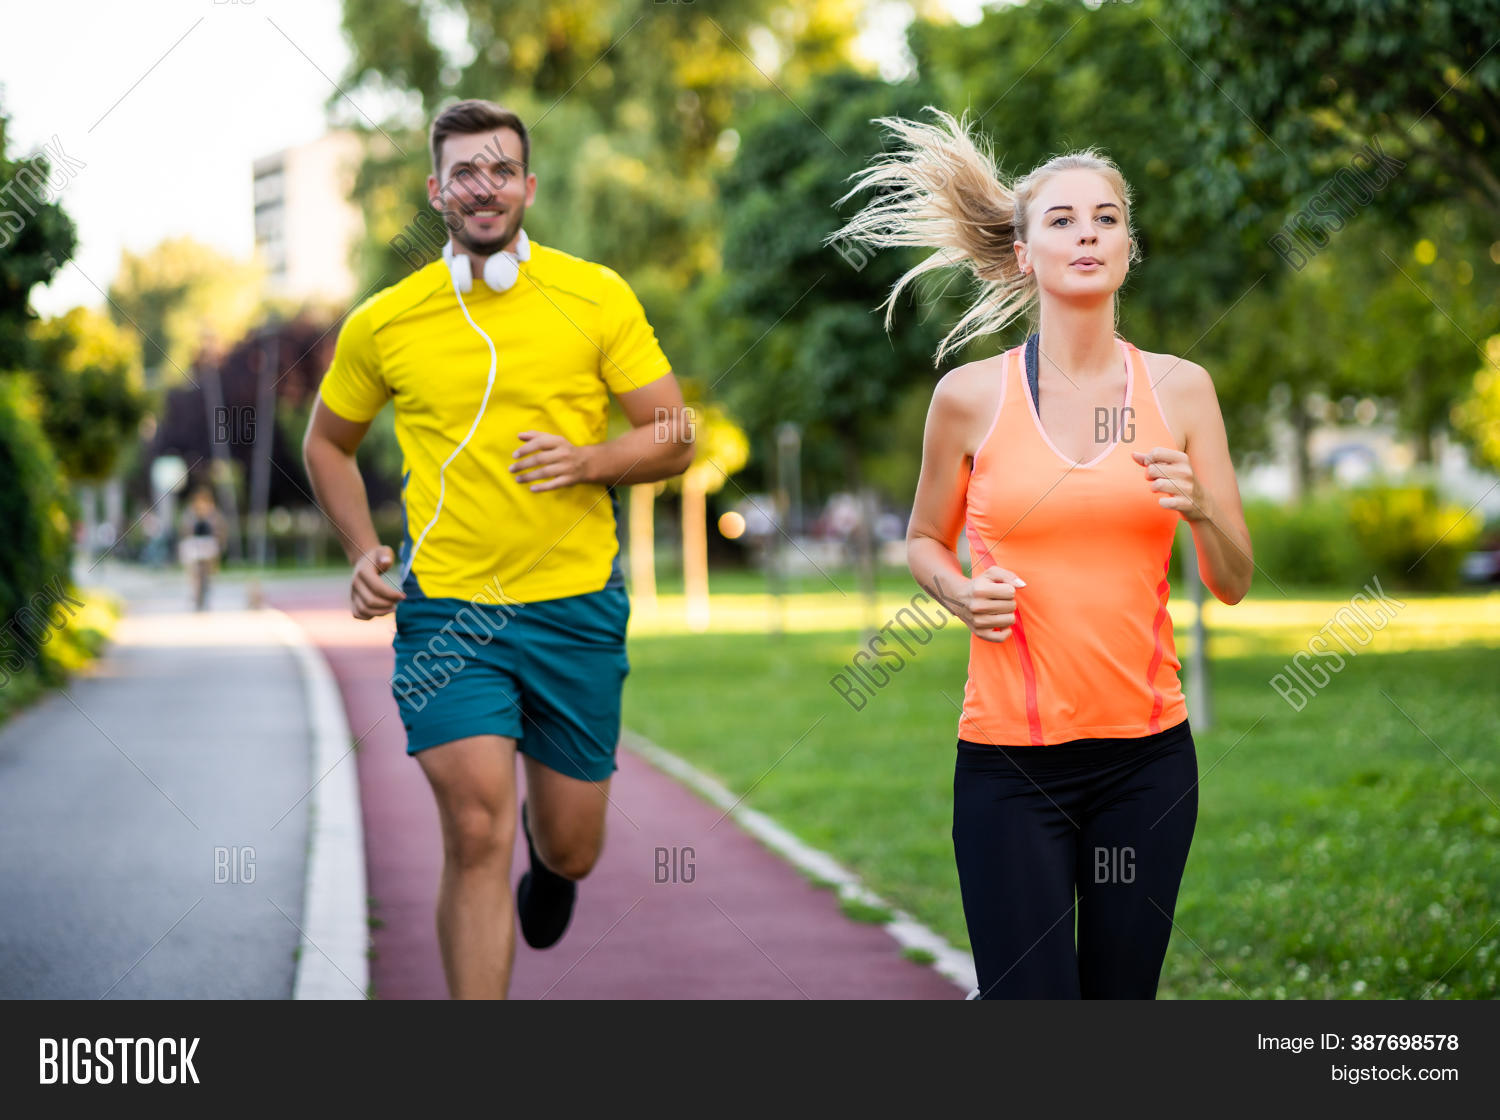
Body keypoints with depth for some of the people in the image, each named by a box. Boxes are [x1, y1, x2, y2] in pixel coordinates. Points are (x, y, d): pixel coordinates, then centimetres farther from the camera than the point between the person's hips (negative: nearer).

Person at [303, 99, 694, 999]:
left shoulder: (597, 295, 0)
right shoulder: (384, 323, 2)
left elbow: (675, 438, 2)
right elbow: (328, 444, 19)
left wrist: (586, 460, -17)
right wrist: (364, 551, 4)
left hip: (577, 606, 1)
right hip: (445, 607, -1)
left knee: (571, 850, 12)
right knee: (477, 835, -15)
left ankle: (547, 852, 52)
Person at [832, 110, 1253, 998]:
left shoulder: (1180, 389, 4)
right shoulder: (972, 395, -1)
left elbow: (1235, 583, 6)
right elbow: (925, 540, 15)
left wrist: (1201, 510, -14)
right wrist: (960, 592, -6)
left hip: (1147, 756, 2)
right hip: (1011, 759, -2)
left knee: (1122, 998, 9)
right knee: (1028, 996, -9)